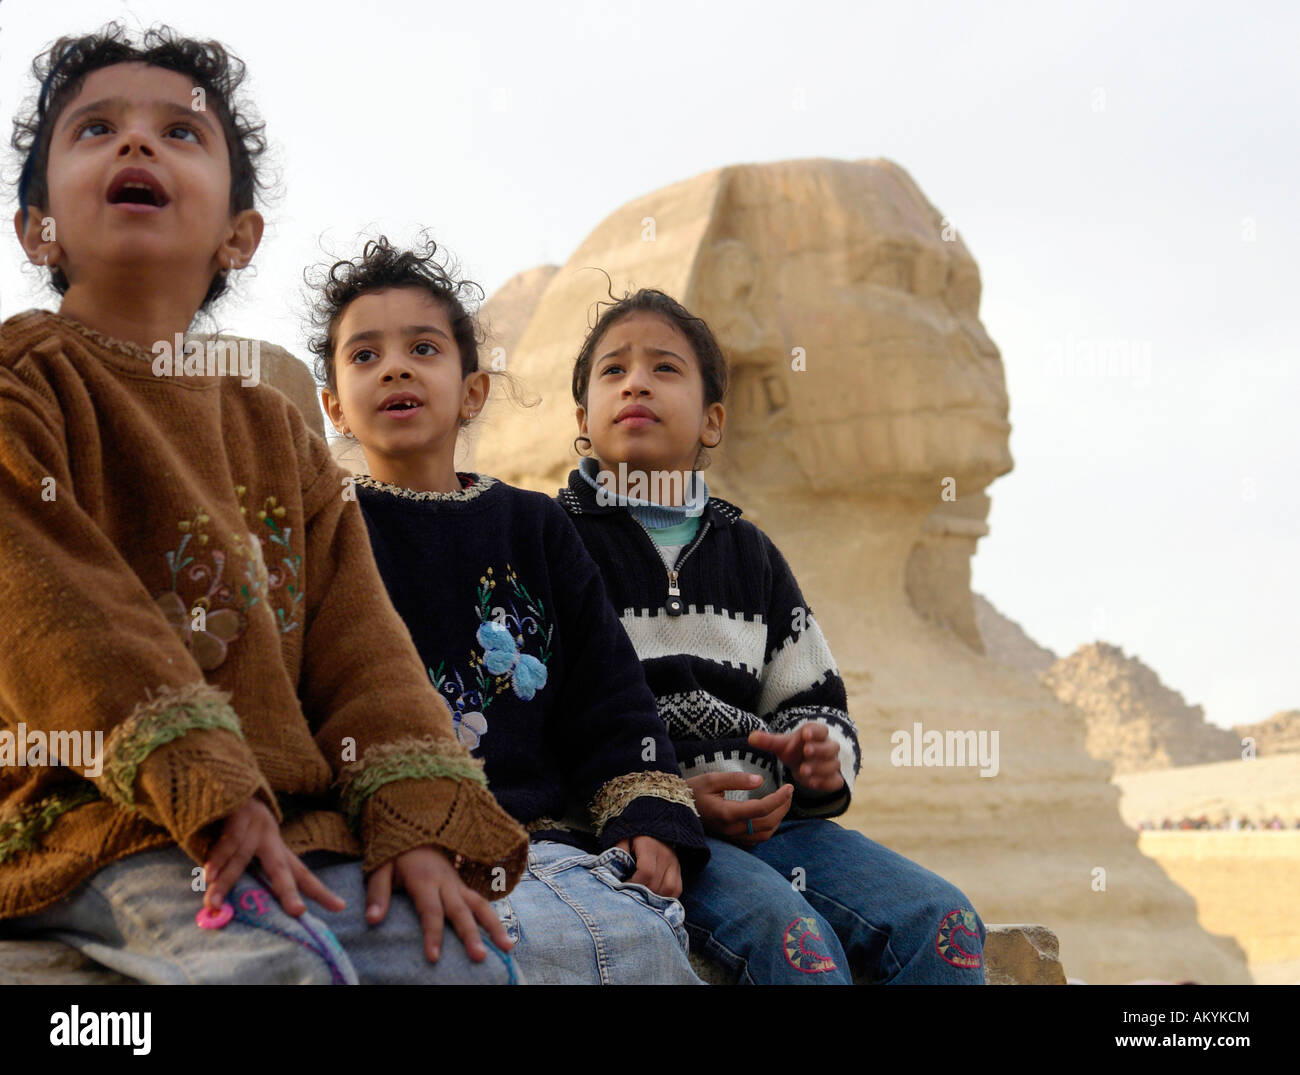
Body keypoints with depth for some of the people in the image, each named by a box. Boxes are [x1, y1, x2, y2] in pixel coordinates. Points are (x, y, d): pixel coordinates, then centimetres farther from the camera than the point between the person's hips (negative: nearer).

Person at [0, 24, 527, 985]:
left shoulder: (277, 431, 17)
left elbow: (358, 642, 9)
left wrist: (418, 821, -7)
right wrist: (209, 791, -21)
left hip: (289, 816, 5)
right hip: (84, 815, -5)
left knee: (462, 958, -16)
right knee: (275, 963, -31)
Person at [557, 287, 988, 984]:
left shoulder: (750, 553, 20)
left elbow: (812, 699, 26)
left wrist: (818, 752, 0)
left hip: (769, 817, 6)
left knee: (943, 920, -15)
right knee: (791, 937, -33)